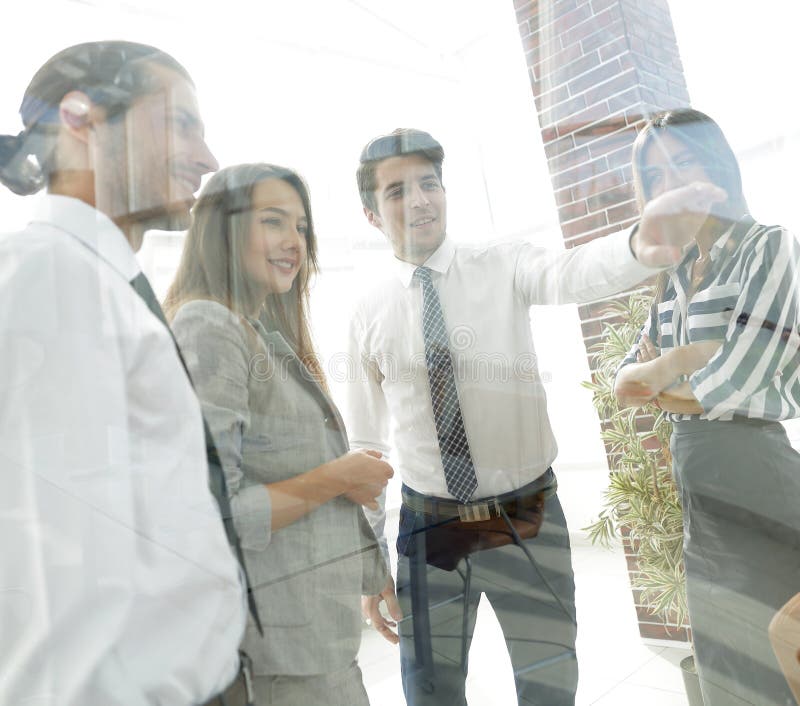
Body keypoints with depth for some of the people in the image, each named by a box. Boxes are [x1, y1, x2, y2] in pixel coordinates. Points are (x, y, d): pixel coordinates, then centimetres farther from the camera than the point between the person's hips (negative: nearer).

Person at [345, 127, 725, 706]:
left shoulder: (504, 268, -4)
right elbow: (367, 443, 3)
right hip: (428, 530, 1)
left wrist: (640, 245, -51)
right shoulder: (368, 315, -1)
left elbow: (571, 274, -28)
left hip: (528, 524, -1)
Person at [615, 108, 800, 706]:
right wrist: (673, 362, -10)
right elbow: (629, 376, 11)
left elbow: (733, 387, -19)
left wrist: (650, 387, -3)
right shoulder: (676, 277, 12)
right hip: (698, 498, 7)